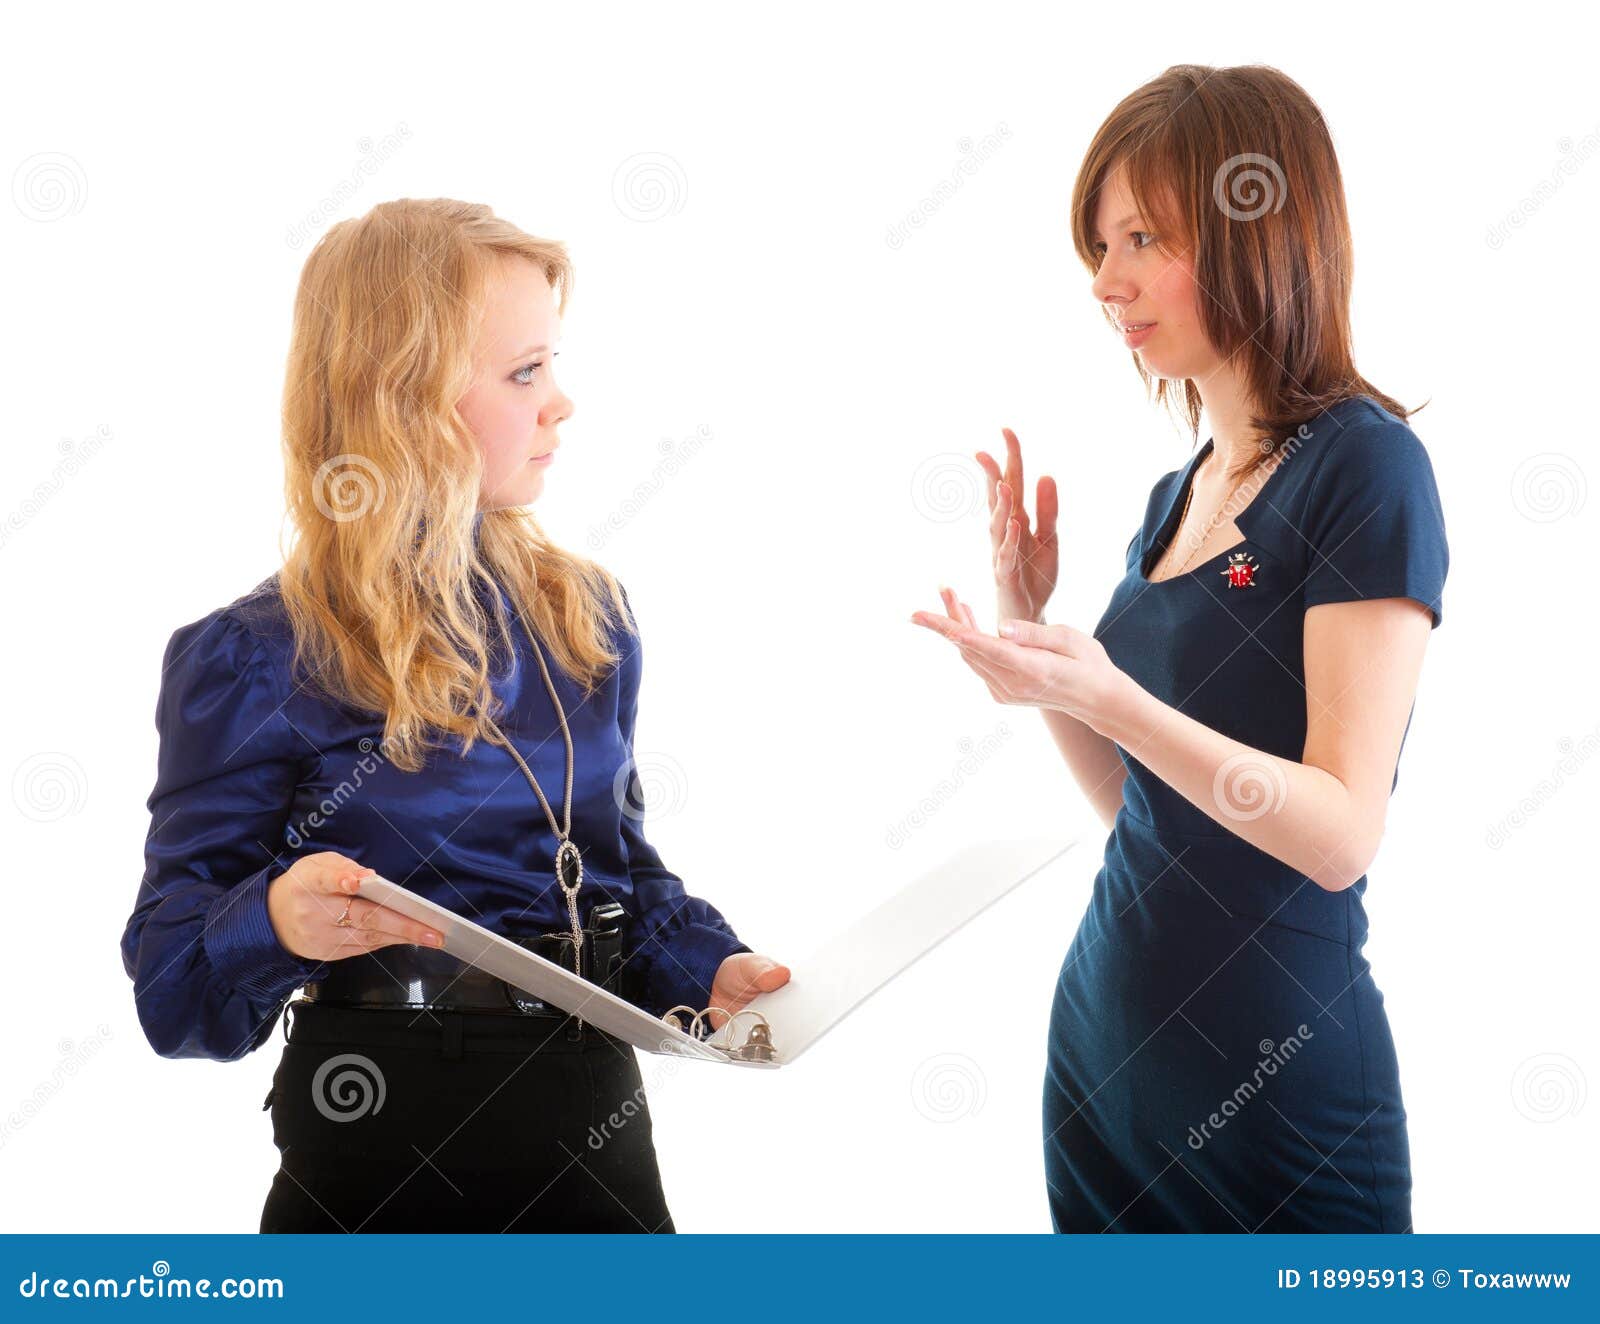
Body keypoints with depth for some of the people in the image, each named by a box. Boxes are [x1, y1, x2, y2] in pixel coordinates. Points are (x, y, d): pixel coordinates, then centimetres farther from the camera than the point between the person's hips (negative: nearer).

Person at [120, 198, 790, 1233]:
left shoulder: (588, 616, 6)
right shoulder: (254, 659, -11)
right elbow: (173, 982, -10)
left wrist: (713, 971, -5)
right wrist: (278, 923, -31)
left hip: (596, 1127, 5)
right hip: (382, 1152, -5)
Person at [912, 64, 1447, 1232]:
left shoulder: (1363, 466, -13)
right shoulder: (1177, 493, 8)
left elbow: (1344, 835, -19)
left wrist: (1100, 692, -28)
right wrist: (1031, 623, 1)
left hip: (1280, 1081, -7)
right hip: (1106, 1036, 7)